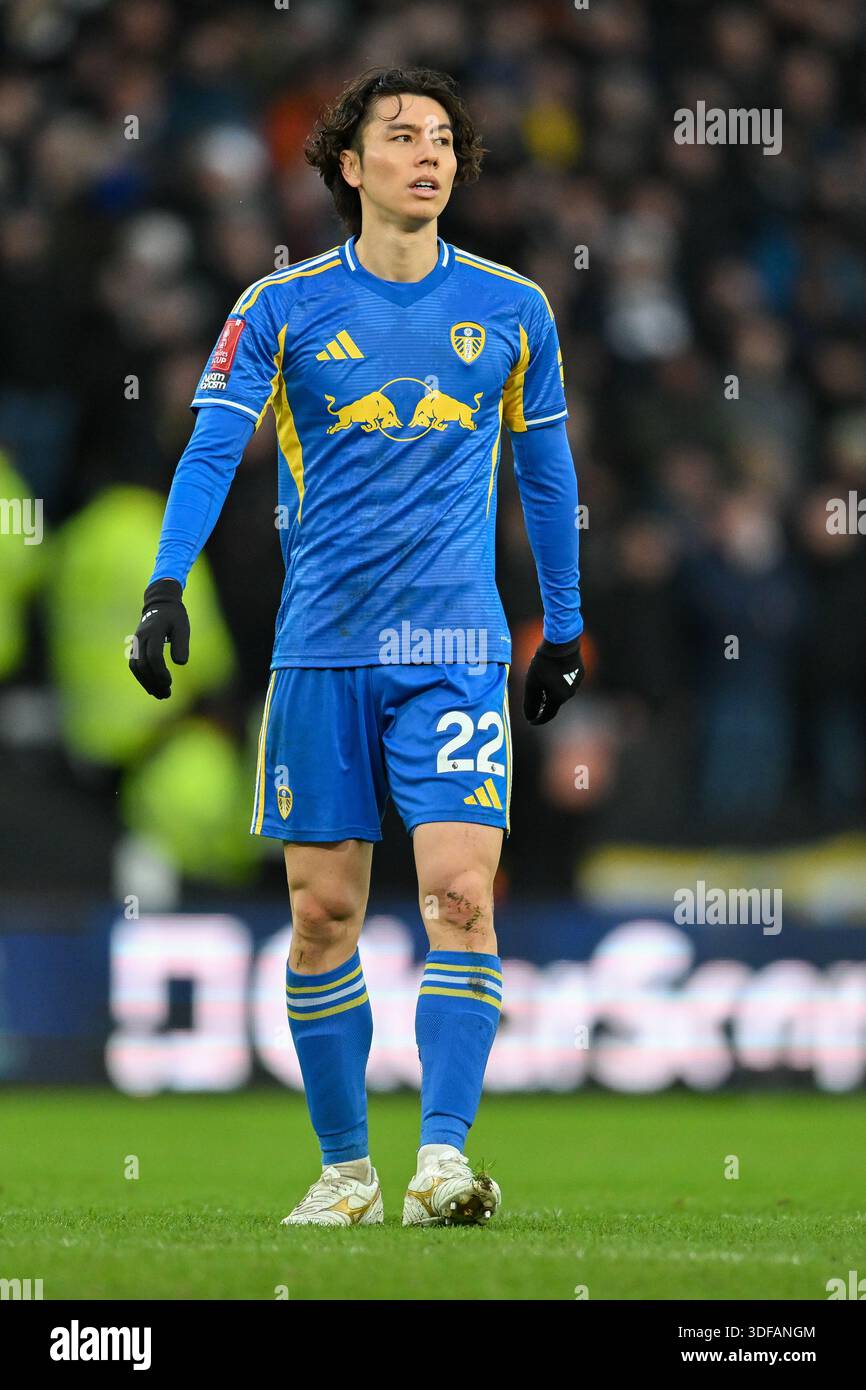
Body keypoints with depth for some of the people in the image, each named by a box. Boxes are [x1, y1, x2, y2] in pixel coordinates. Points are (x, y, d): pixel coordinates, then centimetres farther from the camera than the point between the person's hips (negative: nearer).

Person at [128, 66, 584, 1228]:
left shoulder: (512, 310, 6)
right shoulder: (283, 309, 1)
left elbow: (546, 475, 17)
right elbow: (212, 450, -6)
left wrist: (566, 628, 21)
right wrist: (167, 587, -20)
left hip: (458, 650, 0)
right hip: (321, 651, 0)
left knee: (460, 892, -15)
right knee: (323, 912, 2)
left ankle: (445, 1155, -17)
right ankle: (345, 1168, 14)